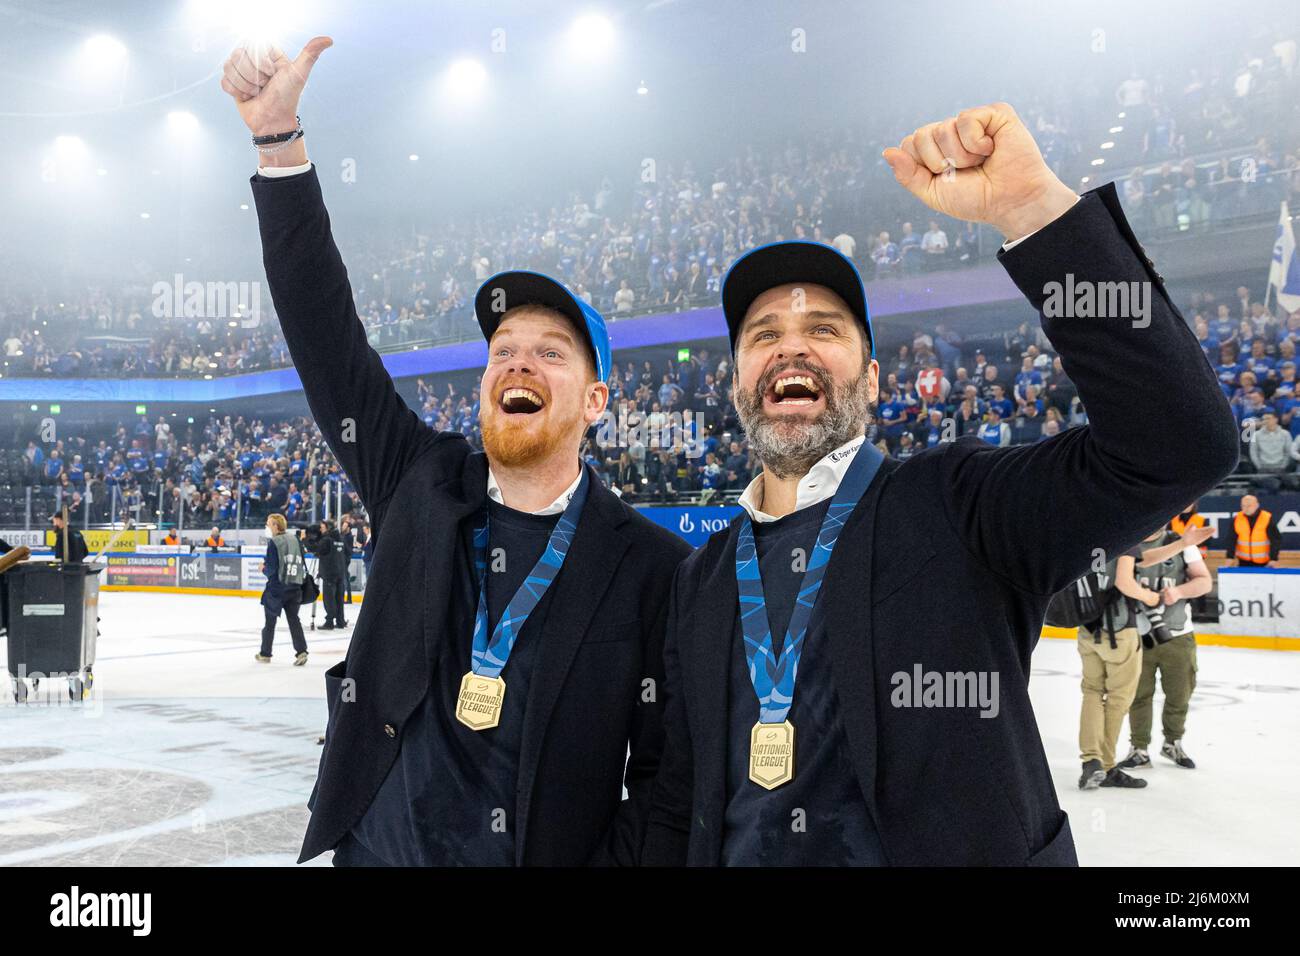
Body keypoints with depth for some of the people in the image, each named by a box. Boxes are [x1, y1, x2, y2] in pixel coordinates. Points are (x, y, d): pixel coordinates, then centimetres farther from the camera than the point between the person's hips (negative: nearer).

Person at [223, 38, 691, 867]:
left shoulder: (652, 566, -11)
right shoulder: (421, 487, -2)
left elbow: (665, 768, -8)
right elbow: (326, 332, -6)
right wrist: (279, 139, -12)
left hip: (545, 852, -2)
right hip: (372, 846, 3)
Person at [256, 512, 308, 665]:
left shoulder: (273, 542, -12)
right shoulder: (295, 539, 6)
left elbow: (271, 569, -14)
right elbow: (302, 563, 10)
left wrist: (263, 568, 5)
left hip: (276, 587, -5)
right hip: (295, 587, 5)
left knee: (270, 620, 10)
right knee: (293, 618, 9)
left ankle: (265, 654, 20)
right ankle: (301, 651, -3)